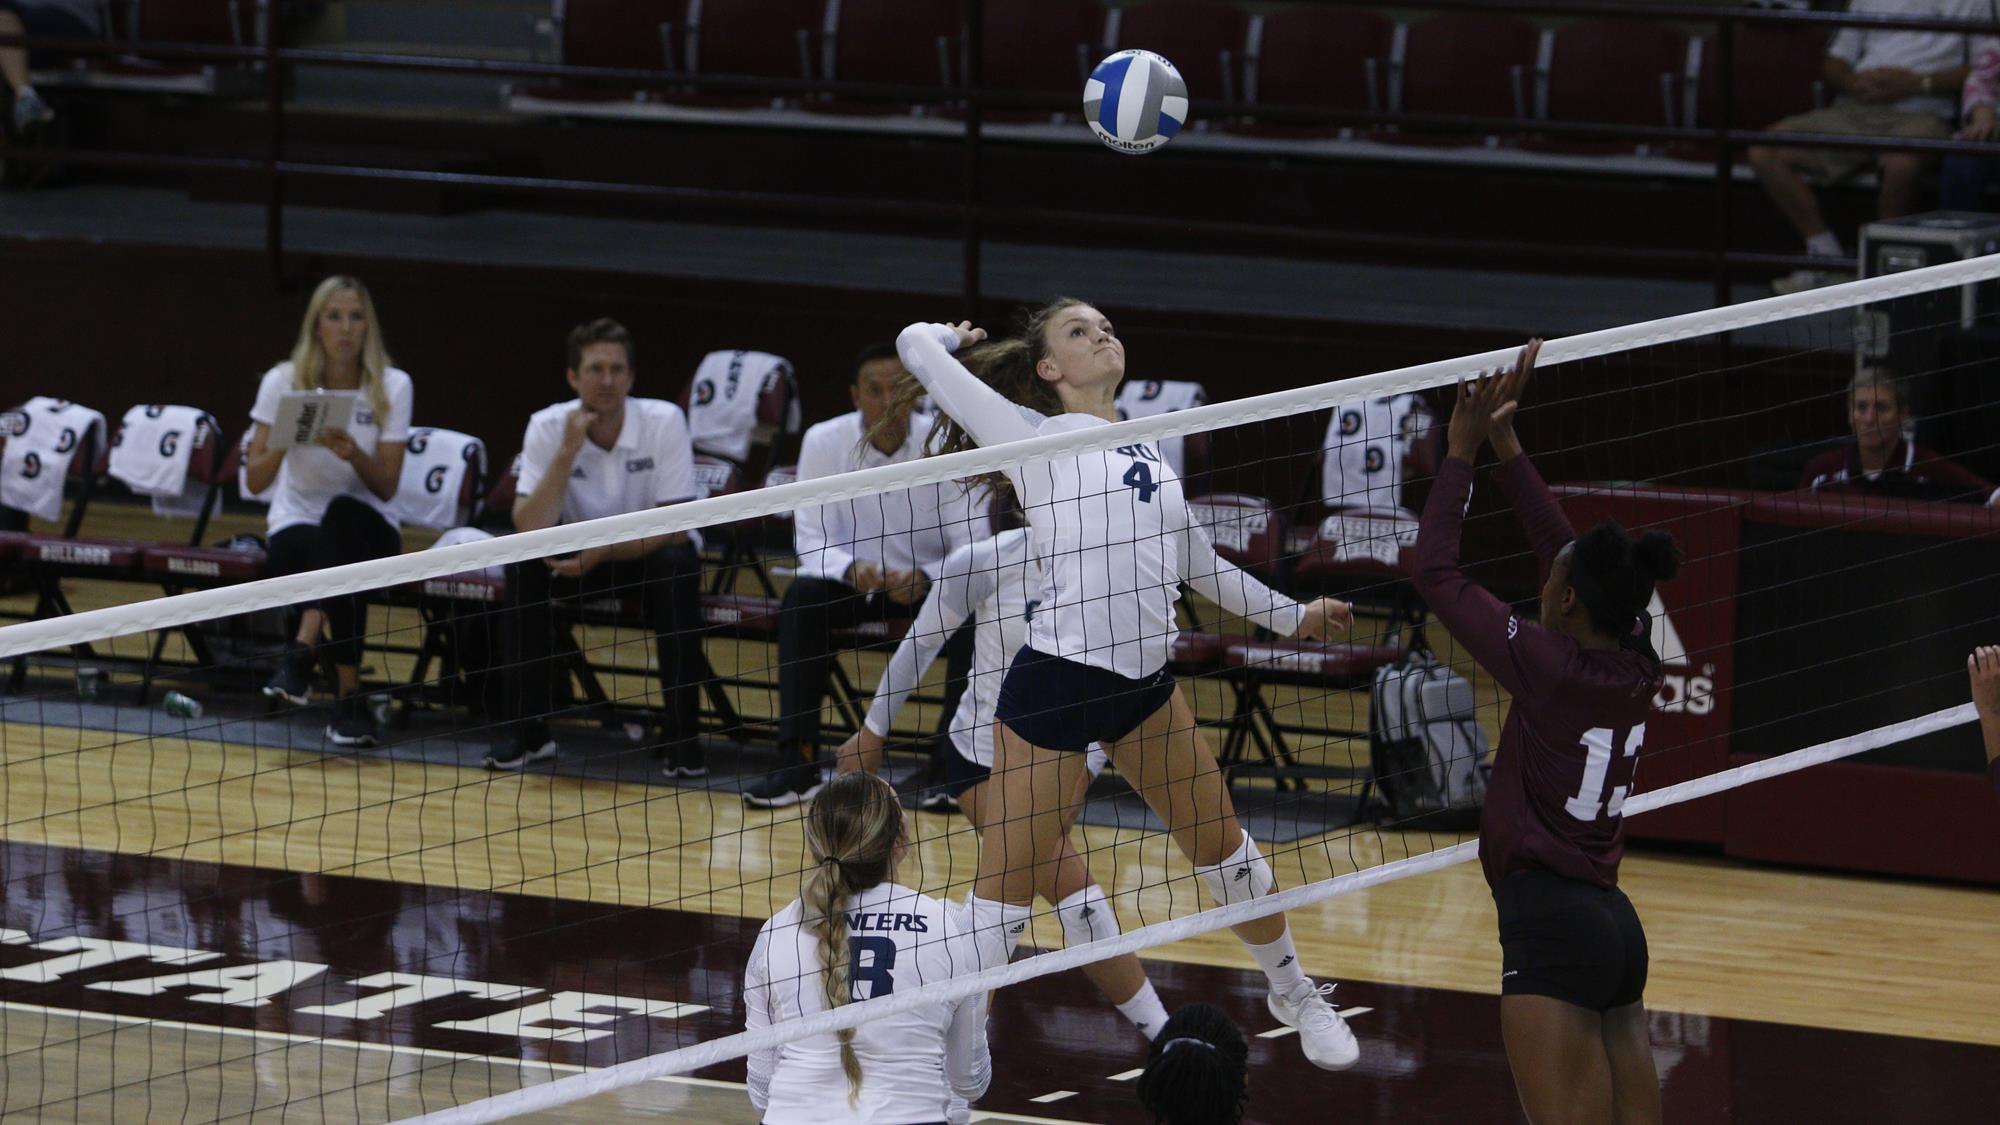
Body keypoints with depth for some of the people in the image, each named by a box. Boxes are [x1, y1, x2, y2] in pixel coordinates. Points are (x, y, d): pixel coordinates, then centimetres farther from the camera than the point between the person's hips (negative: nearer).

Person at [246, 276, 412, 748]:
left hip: (365, 529, 0)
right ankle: (348, 693, -38)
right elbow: (254, 480, -5)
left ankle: (302, 649, -44)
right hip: (296, 527, 0)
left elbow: (386, 487, -7)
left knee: (343, 514, -37)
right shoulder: (283, 382, -3)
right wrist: (283, 443, -25)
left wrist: (352, 453, -27)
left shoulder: (393, 386, -3)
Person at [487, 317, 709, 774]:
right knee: (523, 563, -27)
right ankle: (528, 731, -16)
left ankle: (681, 734, -25)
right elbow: (528, 528, -25)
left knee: (678, 565, -34)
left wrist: (601, 554, -33)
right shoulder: (547, 427, -16)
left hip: (646, 552, -2)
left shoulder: (664, 422, -20)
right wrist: (567, 453, -34)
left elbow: (676, 528, -21)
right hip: (578, 552, 2)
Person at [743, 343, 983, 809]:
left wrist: (925, 579, -33)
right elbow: (812, 539, -11)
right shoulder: (823, 442, -11)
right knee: (802, 597, -30)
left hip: (930, 582, -1)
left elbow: (970, 546, -12)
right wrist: (852, 571, -33)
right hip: (853, 580, 1)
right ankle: (797, 762, -29)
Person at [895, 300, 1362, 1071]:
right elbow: (918, 348, -7)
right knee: (1007, 896, -4)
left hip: (1146, 686, 6)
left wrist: (1289, 615, 34)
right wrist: (954, 337, 15)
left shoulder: (1146, 452, 13)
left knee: (1222, 847, 19)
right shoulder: (1036, 437, -5)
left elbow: (1198, 563, 26)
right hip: (1055, 684, -6)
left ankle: (1294, 994, 41)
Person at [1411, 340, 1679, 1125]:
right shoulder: (1635, 669, 6)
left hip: (1550, 926, -8)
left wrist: (1462, 452, 4)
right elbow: (1561, 548, 19)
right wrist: (1504, 443, 21)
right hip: (1617, 924, 8)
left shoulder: (1548, 665, -13)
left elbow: (1435, 572, -5)